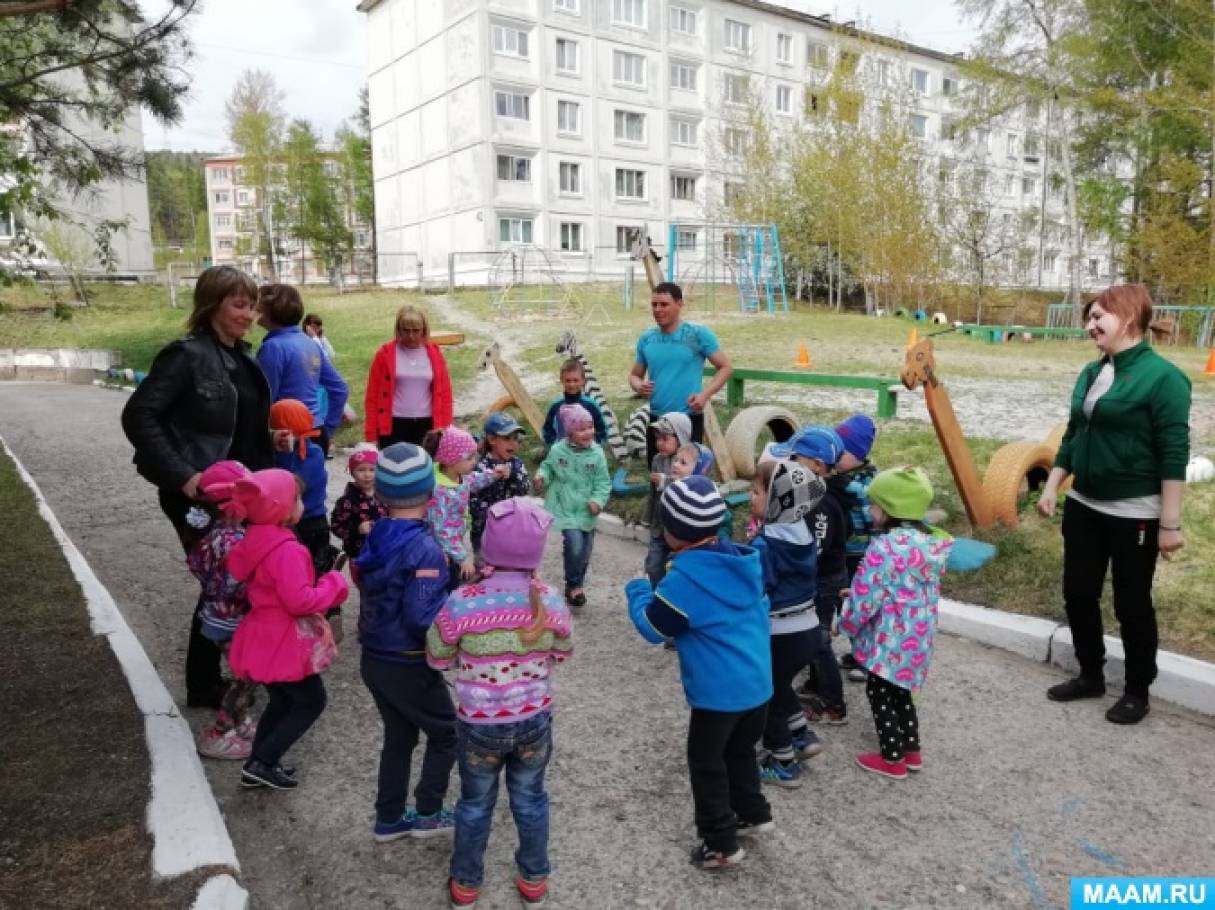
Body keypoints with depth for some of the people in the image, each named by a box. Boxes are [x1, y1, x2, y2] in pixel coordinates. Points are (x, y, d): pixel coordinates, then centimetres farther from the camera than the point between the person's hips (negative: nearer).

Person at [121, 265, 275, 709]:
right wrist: (182, 476, -25)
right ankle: (203, 687, 20)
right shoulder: (187, 355, -15)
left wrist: (276, 437, 3)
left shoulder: (242, 357, 10)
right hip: (202, 494, -7)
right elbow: (138, 416, -19)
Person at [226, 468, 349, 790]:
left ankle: (258, 766, 29)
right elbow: (299, 601, -29)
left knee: (282, 702, 23)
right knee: (312, 701, 7)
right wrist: (334, 584, -15)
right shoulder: (285, 549, -26)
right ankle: (263, 764, 8)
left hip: (266, 637, 9)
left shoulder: (255, 541, 5)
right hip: (284, 641, -9)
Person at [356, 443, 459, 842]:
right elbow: (422, 619, -29)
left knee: (398, 736, 23)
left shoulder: (375, 539, -2)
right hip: (409, 666, -7)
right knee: (446, 734, 15)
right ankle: (427, 814, 25)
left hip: (373, 659, 7)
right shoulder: (424, 548, -25)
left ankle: (389, 819, 34)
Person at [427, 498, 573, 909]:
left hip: (479, 726, -1)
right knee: (530, 799, 24)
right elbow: (561, 654, 0)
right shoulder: (550, 602, -18)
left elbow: (437, 659, -7)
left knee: (475, 802, 22)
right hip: (534, 721, 1)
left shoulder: (460, 604, -25)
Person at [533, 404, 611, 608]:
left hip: (587, 511, 3)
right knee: (574, 546, -19)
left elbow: (603, 482, -4)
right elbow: (547, 467, 8)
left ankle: (577, 584, 38)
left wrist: (598, 500, -19)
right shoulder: (557, 451, -10)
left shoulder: (597, 454, -9)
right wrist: (541, 477, -13)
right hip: (565, 509, -3)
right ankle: (573, 585, 4)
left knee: (585, 552, 14)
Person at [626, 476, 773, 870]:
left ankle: (720, 843, 19)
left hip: (718, 690, -7)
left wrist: (638, 590, 7)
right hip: (758, 681, 7)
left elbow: (653, 628, -10)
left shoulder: (683, 580, -23)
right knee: (741, 750, 27)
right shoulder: (743, 561, -1)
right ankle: (753, 813, 41)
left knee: (706, 763, 10)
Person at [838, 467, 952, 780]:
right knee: (899, 691, 24)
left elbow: (866, 598, -22)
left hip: (891, 638, -8)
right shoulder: (933, 542, 2)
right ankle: (912, 750, 34)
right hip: (919, 635, 8)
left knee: (879, 693, 10)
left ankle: (892, 758, 21)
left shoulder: (885, 547, -24)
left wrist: (846, 623, -2)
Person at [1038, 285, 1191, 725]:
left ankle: (1137, 692, 25)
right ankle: (1090, 675, 32)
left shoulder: (1162, 377, -15)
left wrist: (1170, 522, -18)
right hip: (1084, 507, 7)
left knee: (1131, 603, 7)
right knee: (1078, 593, 13)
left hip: (1134, 514, -7)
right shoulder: (1091, 373, 8)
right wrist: (1052, 487, 10)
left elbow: (1174, 454, -17)